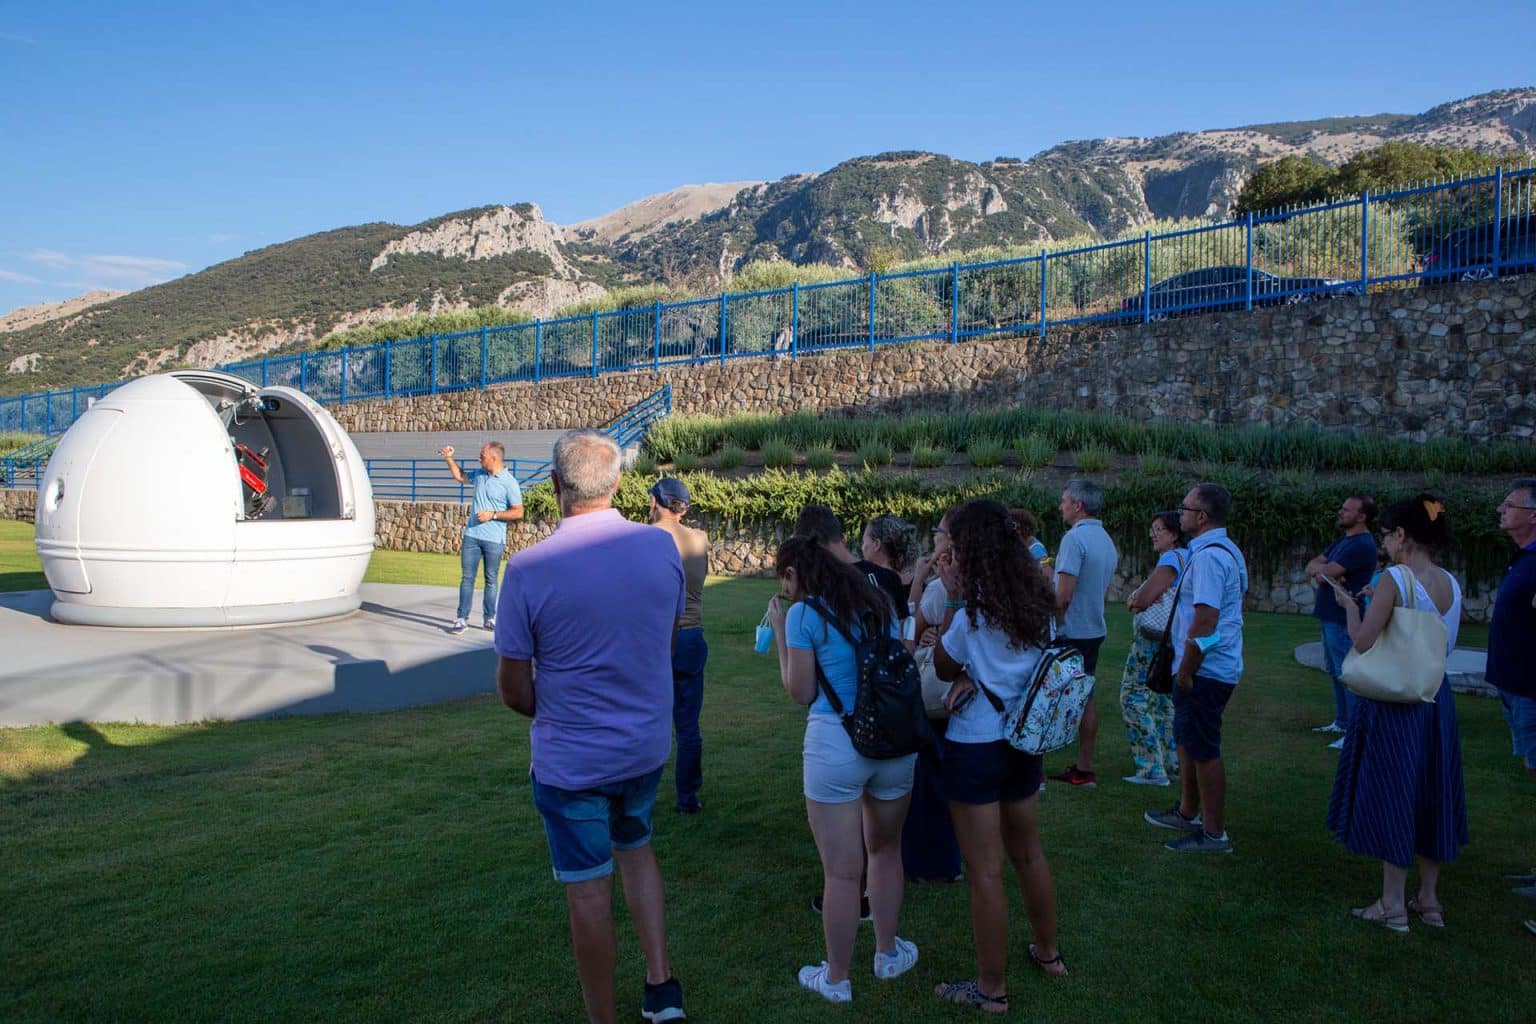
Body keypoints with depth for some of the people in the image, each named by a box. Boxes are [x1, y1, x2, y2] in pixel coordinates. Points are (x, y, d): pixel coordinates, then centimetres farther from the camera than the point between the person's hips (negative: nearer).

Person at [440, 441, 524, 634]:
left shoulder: (509, 482, -9)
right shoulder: (479, 475, 9)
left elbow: (518, 512, -10)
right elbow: (460, 476, 30)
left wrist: (493, 515, -16)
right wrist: (449, 458, 20)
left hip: (494, 540, -5)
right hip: (471, 535, 5)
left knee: (491, 580, 7)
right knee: (467, 578, 3)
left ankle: (490, 618, 16)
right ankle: (462, 618, 6)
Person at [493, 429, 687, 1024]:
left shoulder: (529, 569, -20)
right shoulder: (662, 547, -8)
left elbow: (514, 691, -12)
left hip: (570, 759, -4)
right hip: (648, 745, 4)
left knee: (589, 890, 11)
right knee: (636, 848, 28)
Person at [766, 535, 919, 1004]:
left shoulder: (803, 613, -7)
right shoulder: (878, 603, 10)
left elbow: (800, 693, -4)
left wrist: (780, 633, 3)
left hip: (835, 744, -6)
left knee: (841, 871, 6)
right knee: (886, 850, 24)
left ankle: (836, 979, 21)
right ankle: (887, 953, 39)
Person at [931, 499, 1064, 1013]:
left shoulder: (974, 610, -21)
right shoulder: (1035, 599, 1)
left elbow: (943, 668, -6)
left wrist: (954, 599, -8)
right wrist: (973, 678, -5)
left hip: (976, 748, -8)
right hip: (1024, 740, 8)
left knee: (984, 872, 4)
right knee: (1028, 853, 24)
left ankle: (992, 988, 16)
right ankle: (1047, 952, 40)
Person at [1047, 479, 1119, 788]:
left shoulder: (1075, 538, -17)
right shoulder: (1107, 541, 11)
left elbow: (1063, 595, -21)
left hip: (1070, 632, -8)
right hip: (1094, 629, 8)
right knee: (1085, 698, 13)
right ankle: (1084, 768, 18)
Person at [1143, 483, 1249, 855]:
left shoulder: (1209, 556, -21)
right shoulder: (1226, 551, 13)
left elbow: (1205, 621, -26)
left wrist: (1185, 671, -18)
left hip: (1204, 670, -10)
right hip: (1217, 666, 10)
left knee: (1203, 750, -1)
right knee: (1188, 740, 21)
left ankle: (1214, 834, 10)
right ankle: (1187, 813, 35)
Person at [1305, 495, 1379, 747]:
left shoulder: (1362, 545, -16)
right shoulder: (1343, 540, 16)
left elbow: (1326, 572, -23)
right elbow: (1311, 567, 10)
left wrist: (1319, 568, -1)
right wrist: (1323, 570, -11)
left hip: (1343, 619, -10)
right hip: (1331, 616, 10)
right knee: (1336, 672, 17)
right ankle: (1342, 722, 27)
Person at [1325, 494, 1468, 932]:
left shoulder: (1395, 579, -18)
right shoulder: (1451, 584, 3)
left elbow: (1363, 642, -19)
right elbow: (1444, 645, 13)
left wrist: (1351, 605, -1)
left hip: (1393, 702, -6)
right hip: (1436, 699, 7)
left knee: (1391, 794, 4)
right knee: (1430, 794, 16)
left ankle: (1393, 904, 11)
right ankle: (1429, 899, 26)